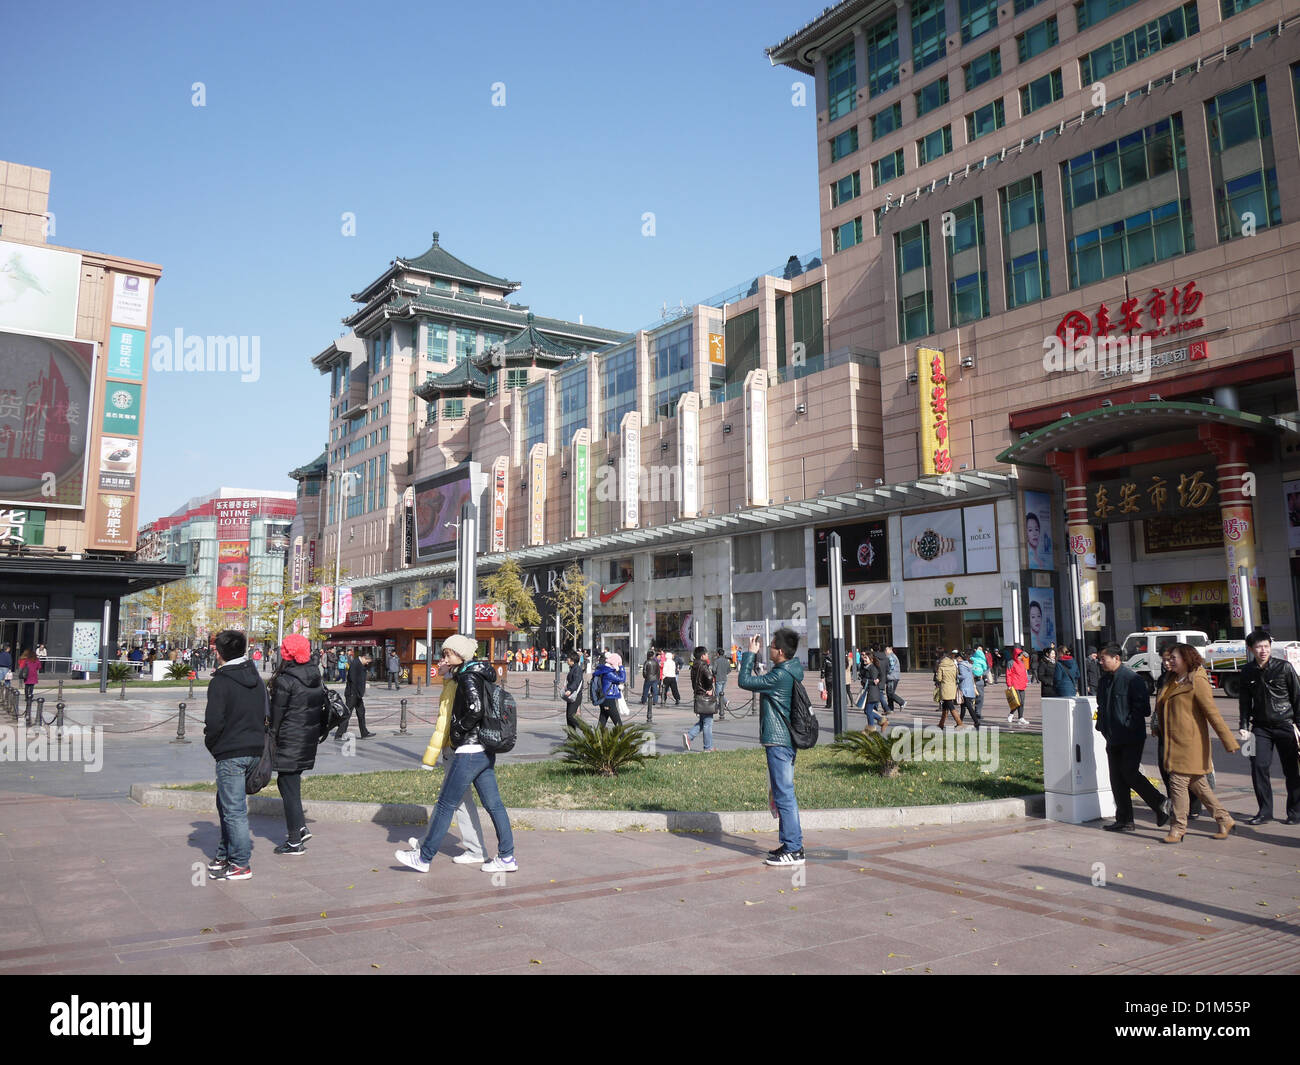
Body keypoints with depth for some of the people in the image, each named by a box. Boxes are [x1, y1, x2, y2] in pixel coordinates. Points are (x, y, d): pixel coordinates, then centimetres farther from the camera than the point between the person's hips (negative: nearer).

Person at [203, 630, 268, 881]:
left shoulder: (220, 682, -13)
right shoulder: (256, 679, 10)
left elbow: (214, 721, -16)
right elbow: (266, 713, 14)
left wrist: (211, 745, 1)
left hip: (230, 754, -8)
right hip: (255, 750, 8)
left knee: (233, 808, -1)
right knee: (226, 803, 21)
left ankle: (241, 864, 4)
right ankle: (226, 854, 29)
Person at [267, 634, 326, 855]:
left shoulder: (285, 681, -17)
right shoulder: (317, 678, 5)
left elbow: (276, 715, -12)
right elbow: (322, 709, 11)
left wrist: (271, 739, -1)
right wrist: (318, 733, 18)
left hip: (289, 743, -7)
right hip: (309, 742, 8)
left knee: (289, 787, 2)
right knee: (287, 783, 22)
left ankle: (295, 841, 8)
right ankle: (300, 827, 20)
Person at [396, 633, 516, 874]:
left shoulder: (468, 677, -13)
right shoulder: (482, 676, 15)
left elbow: (475, 709, -25)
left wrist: (457, 729, -12)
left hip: (469, 752, -9)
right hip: (486, 752, 9)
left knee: (445, 805, 0)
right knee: (493, 804, 9)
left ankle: (423, 857, 9)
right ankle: (507, 857, 12)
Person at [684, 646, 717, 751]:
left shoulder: (694, 666, 10)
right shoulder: (703, 666, -16)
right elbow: (709, 677, -34)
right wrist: (710, 689, -18)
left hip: (698, 697, 8)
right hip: (706, 698, -8)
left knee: (702, 722, 19)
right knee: (708, 723, 1)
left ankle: (688, 735, 7)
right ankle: (709, 747, 7)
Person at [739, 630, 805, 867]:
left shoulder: (780, 676, -22)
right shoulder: (792, 670, 9)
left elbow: (744, 681, -16)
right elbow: (763, 681, 20)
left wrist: (751, 653, -9)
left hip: (778, 742, -10)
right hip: (786, 740, 10)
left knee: (784, 796, -5)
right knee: (784, 795, 17)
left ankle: (793, 851, -1)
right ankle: (792, 844, 24)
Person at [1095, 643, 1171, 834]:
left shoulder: (1132, 679, -13)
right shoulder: (1104, 680, 13)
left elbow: (1142, 707, -16)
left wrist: (1128, 726, -17)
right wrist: (1102, 726, 10)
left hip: (1132, 738, -8)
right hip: (1113, 739, 8)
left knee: (1129, 772, -14)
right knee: (1117, 779, 7)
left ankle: (1162, 805, 3)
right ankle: (1124, 820, 13)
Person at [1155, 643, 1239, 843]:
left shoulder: (1197, 682, -11)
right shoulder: (1173, 681, 14)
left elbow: (1213, 714, -14)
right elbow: (1162, 708, 21)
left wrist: (1229, 741, -14)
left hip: (1189, 742, -9)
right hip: (1174, 742, 9)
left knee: (1178, 784, -6)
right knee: (1197, 785, 15)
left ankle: (1177, 830, 3)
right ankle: (1225, 820, 25)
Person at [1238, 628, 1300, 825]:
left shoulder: (1284, 667, -6)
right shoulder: (1247, 672, 4)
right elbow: (1245, 701, 11)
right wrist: (1244, 726, 4)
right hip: (1261, 726, 3)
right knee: (1258, 767, -4)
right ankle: (1265, 811, 7)